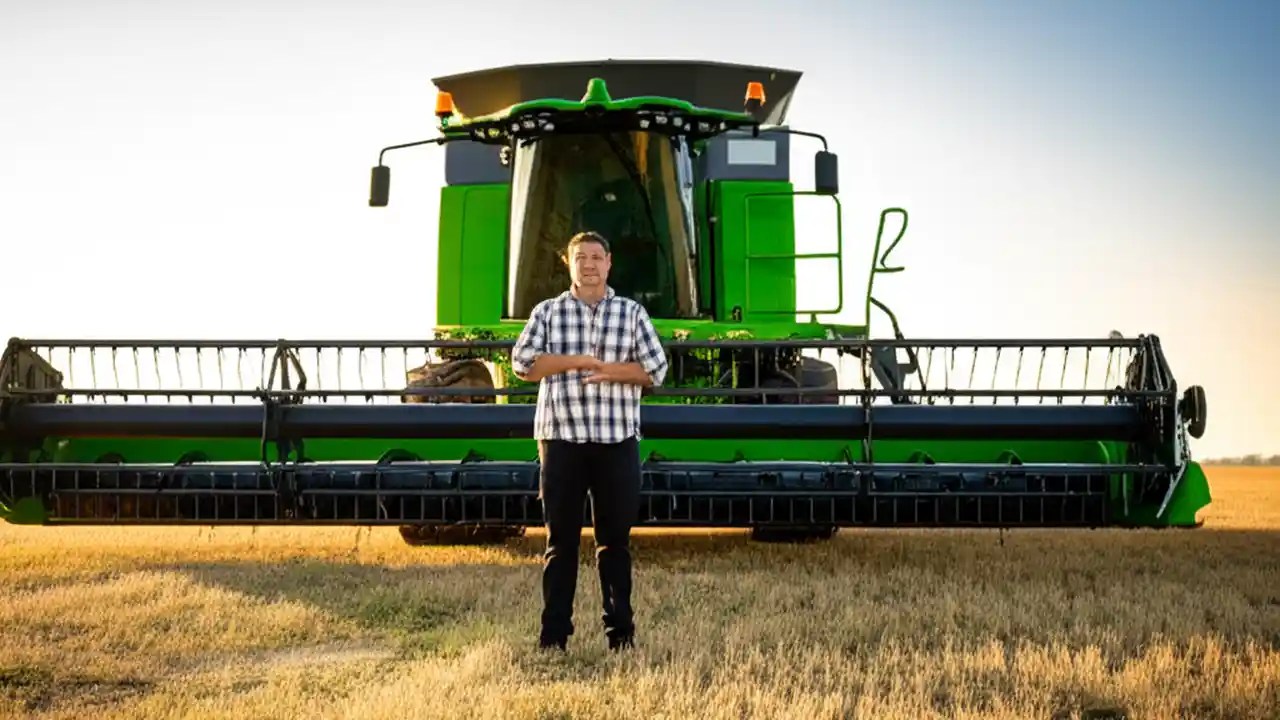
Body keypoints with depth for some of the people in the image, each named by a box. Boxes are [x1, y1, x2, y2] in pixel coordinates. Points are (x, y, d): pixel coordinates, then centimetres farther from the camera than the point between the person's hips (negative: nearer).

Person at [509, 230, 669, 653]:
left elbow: (656, 369, 2)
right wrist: (574, 361, -11)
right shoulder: (547, 313, 7)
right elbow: (522, 363, -3)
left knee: (615, 538, 6)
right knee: (561, 539, 3)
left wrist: (610, 371, -11)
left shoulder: (631, 313, 8)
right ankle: (554, 634, 7)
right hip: (562, 439, 0)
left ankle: (620, 631, 12)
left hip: (617, 441, 1)